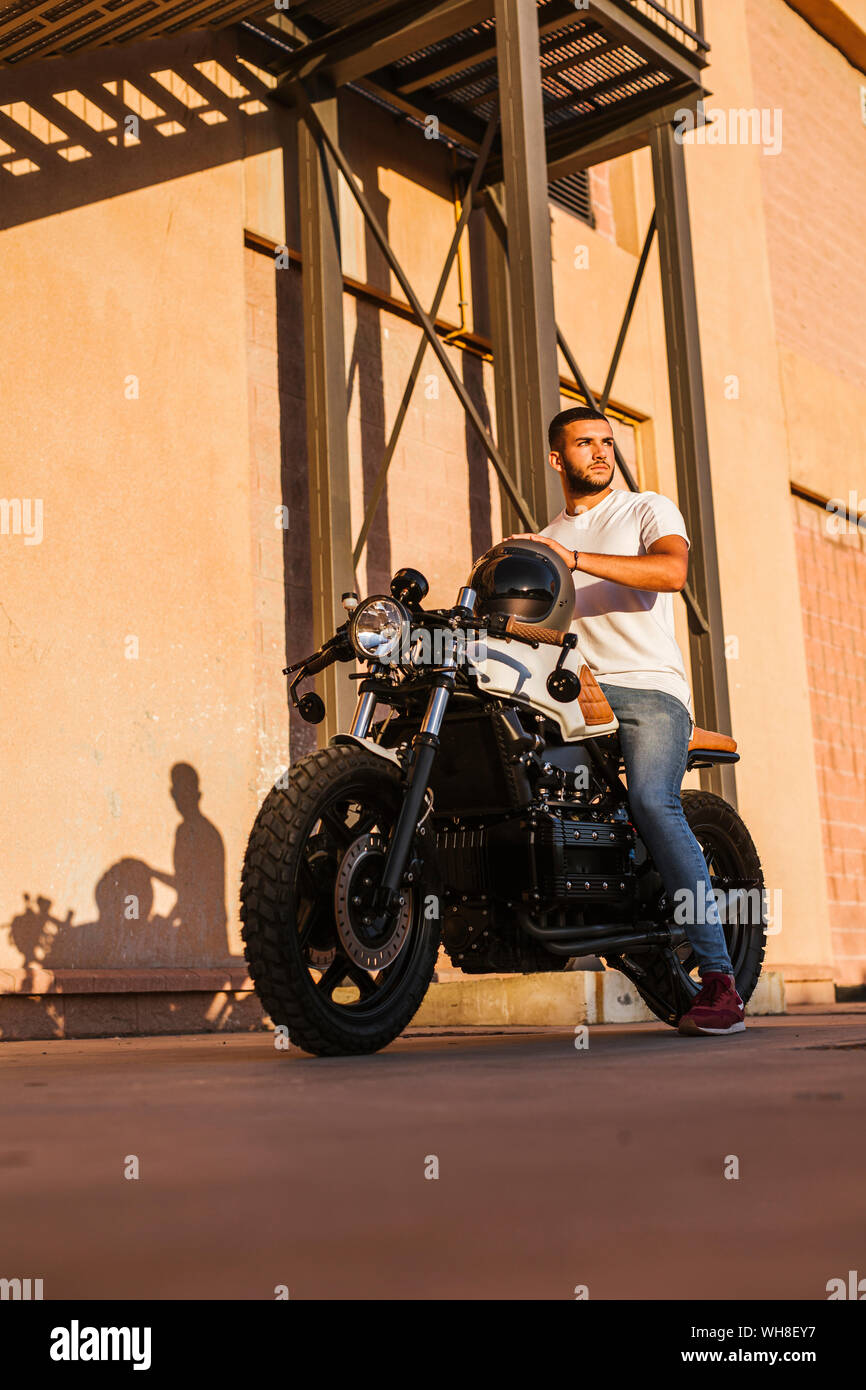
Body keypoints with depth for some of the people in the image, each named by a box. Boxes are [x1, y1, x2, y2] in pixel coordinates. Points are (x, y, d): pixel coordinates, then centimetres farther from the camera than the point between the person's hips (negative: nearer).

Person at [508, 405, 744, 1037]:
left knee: (653, 799, -29)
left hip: (649, 684, -5)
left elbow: (672, 570, -11)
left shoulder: (648, 510, 11)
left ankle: (719, 978, -26)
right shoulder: (543, 541, 28)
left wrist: (575, 559, -19)